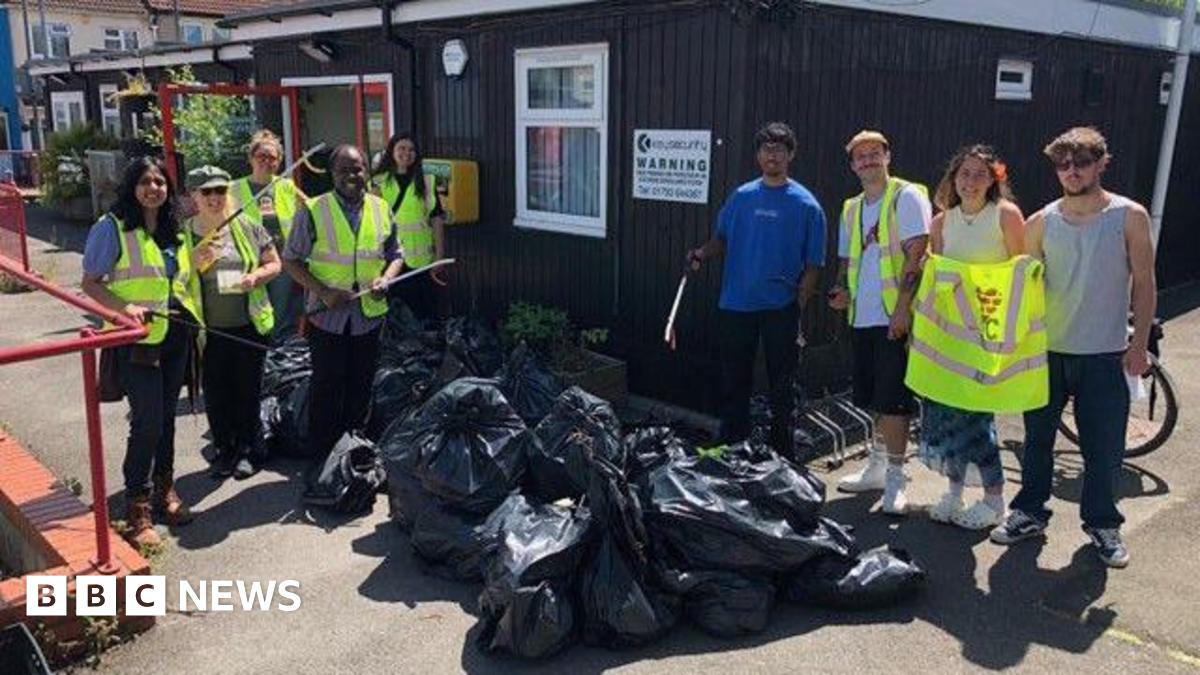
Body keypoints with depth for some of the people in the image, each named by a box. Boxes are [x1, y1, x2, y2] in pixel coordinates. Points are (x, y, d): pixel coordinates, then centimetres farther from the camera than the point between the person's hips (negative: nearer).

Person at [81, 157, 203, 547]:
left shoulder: (174, 230, 13)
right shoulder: (112, 227, -7)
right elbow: (90, 284, -8)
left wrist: (196, 322, 10)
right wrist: (125, 307, -24)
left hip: (176, 337, 6)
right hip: (137, 340, -6)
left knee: (166, 416, 14)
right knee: (147, 421, -7)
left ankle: (165, 488, 29)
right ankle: (137, 508, 5)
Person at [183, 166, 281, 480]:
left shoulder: (248, 227, 0)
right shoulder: (183, 234, -1)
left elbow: (274, 264, 6)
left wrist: (256, 277, -14)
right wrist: (194, 262, -17)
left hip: (249, 325, 0)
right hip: (208, 330, 0)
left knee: (248, 389, 9)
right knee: (215, 393, 9)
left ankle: (247, 451, 24)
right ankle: (224, 450, 26)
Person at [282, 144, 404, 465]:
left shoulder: (381, 209, 4)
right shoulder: (312, 211, -7)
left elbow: (395, 255, 13)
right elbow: (291, 260, -5)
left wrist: (385, 279, -8)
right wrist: (323, 291, -17)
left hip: (370, 315, 4)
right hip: (327, 317, -4)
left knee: (361, 389, 14)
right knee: (326, 389, 5)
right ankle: (322, 460, 18)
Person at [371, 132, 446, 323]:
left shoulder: (426, 182, 4)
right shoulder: (379, 183, 5)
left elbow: (437, 221, 1)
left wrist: (439, 259, -4)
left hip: (423, 261, 0)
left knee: (428, 314, 1)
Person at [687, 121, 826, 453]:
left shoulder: (805, 204, -4)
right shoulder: (742, 196, 6)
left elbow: (813, 265, -4)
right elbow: (722, 237, 14)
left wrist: (798, 308, -10)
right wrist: (702, 254, -8)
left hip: (780, 307, -3)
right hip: (736, 304, 3)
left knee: (781, 387, 7)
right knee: (735, 382, 12)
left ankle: (781, 455, 20)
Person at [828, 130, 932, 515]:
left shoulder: (907, 197, -5)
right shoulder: (851, 208, 17)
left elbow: (917, 254, -12)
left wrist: (903, 306, -19)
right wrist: (842, 290, 4)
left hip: (894, 317, -7)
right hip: (862, 317, 7)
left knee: (893, 399, -6)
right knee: (874, 398, 14)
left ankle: (895, 477, 3)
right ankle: (878, 466, 27)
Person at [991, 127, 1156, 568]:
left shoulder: (1129, 216, -3)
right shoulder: (1042, 223, 2)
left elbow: (1143, 283, -1)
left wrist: (1139, 343, -5)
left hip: (1105, 354, -2)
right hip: (1047, 350, 2)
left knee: (1104, 447, 5)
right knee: (1037, 437, 11)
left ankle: (1102, 523, 23)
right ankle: (1029, 512, 26)